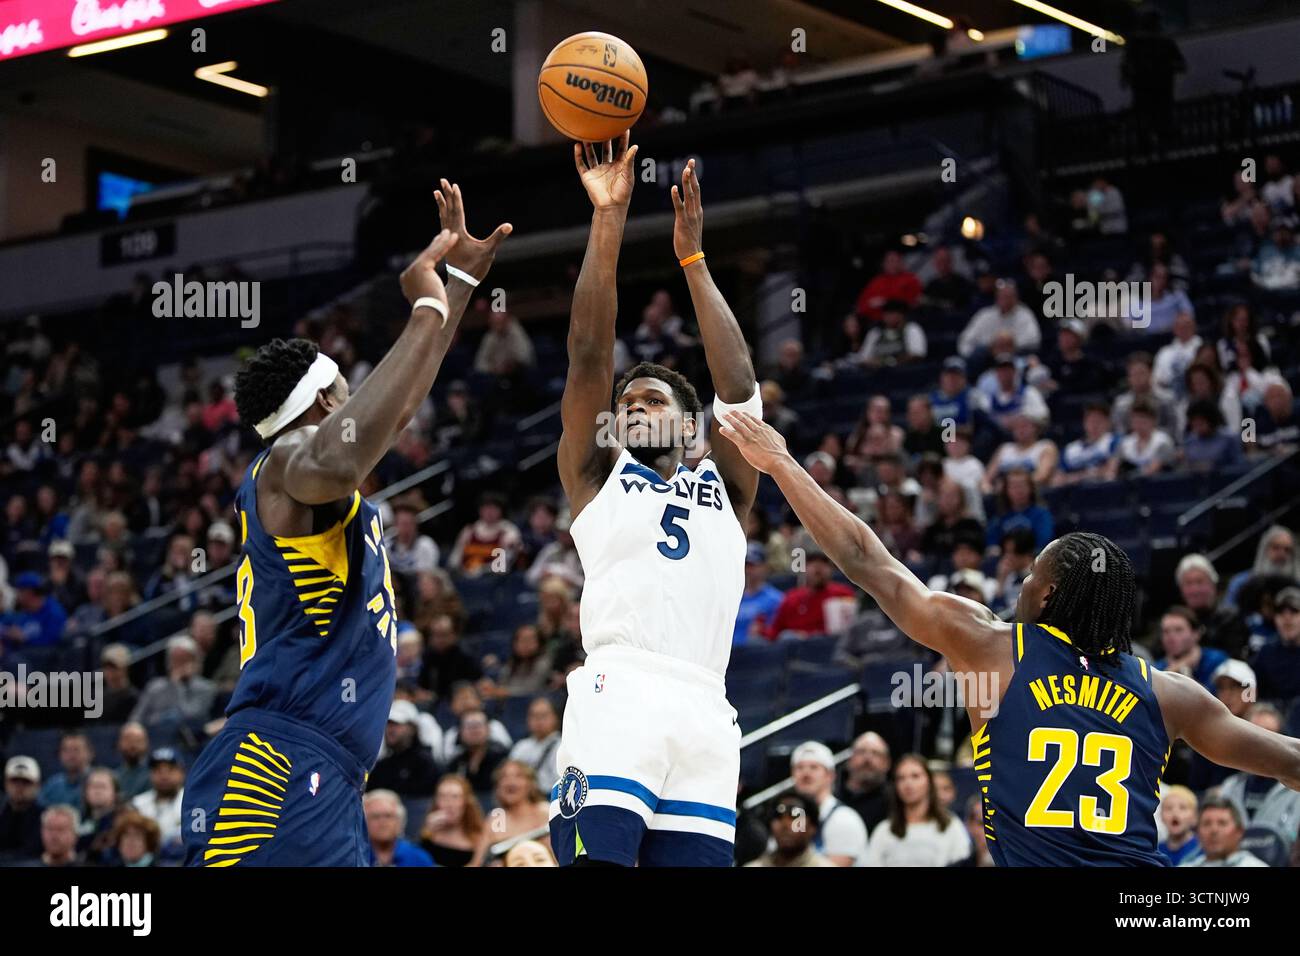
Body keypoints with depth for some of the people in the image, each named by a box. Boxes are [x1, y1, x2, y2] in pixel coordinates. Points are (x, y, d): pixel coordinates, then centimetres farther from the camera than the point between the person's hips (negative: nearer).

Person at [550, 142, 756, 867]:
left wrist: (693, 255, 14)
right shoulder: (597, 475, 22)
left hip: (705, 715, 3)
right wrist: (609, 220, 8)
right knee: (595, 860, -17)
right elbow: (590, 355, 12)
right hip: (617, 695, -3)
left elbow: (739, 385, 13)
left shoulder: (724, 489, 26)